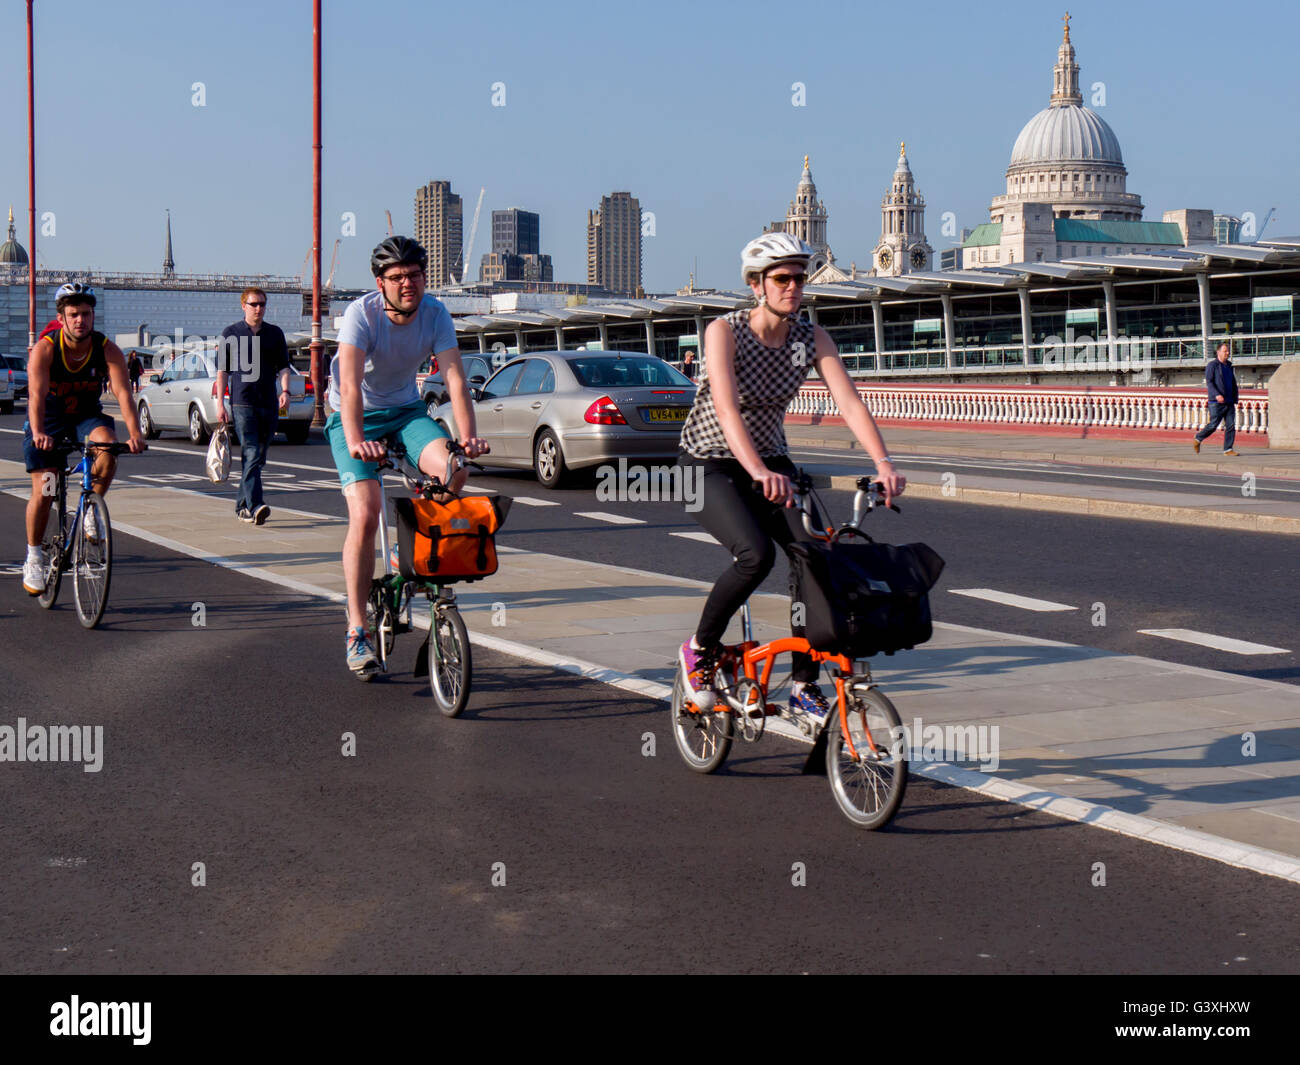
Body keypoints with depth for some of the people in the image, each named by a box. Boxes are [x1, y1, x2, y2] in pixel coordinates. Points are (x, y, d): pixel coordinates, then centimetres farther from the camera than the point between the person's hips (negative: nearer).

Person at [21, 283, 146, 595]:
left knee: (108, 446, -32)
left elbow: (123, 393, -28)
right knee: (43, 492, -8)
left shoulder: (108, 350, -17)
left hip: (86, 417, 1)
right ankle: (34, 557, 11)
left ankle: (92, 508, -9)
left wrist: (135, 433, -44)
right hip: (49, 421, -1)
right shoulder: (44, 349, -21)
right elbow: (37, 394, -33)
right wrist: (38, 433, -51)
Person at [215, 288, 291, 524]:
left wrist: (285, 391, -8)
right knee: (251, 454, -16)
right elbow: (222, 370, 8)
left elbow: (283, 366, 11)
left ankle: (241, 505, 21)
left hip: (269, 403, 4)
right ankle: (254, 506, -25)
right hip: (242, 401, -4)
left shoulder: (275, 334, 12)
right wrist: (220, 403, 1)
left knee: (259, 457, 9)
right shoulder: (230, 334, 6)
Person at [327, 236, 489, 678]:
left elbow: (455, 377, -19)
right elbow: (350, 385, -34)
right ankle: (357, 631, -10)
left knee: (452, 470, -26)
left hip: (406, 410, 3)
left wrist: (468, 437, -34)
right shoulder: (361, 314, -23)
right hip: (355, 416, -3)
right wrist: (355, 440, -49)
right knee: (364, 516, -19)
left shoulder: (436, 314, -12)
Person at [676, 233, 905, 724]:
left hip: (771, 464, 5)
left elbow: (850, 402, -16)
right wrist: (758, 472, -50)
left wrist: (883, 463, -33)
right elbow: (727, 409, -34)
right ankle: (700, 650, -5)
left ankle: (804, 687, 1)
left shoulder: (812, 339, -6)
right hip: (709, 466, -5)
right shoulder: (724, 331, -20)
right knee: (756, 553, -29)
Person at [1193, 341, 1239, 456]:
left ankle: (1228, 449, -1)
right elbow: (1209, 382, -13)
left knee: (1231, 426, -3)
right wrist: (1217, 395, -27)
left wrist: (1235, 400, 17)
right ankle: (1197, 439, 17)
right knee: (1213, 425, -5)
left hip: (1229, 402, 6)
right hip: (1216, 402, -6)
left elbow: (1234, 384, 23)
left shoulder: (1229, 366, 18)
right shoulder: (1212, 365, -4)